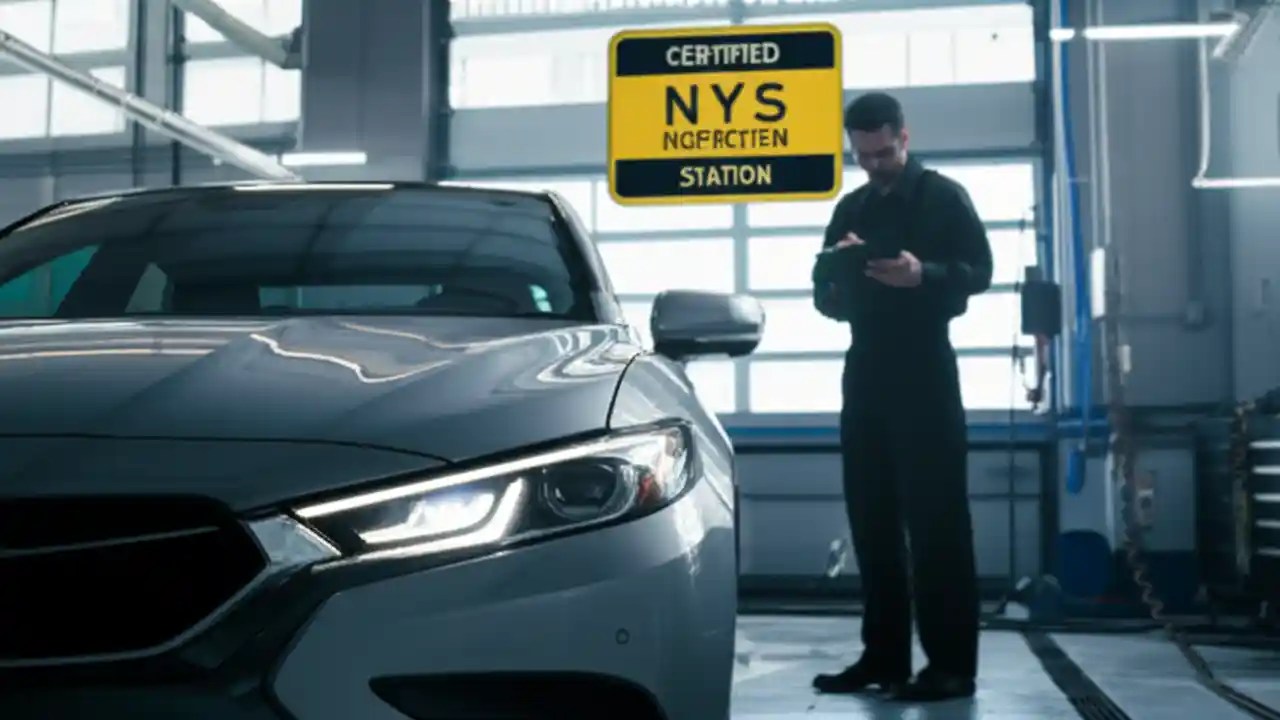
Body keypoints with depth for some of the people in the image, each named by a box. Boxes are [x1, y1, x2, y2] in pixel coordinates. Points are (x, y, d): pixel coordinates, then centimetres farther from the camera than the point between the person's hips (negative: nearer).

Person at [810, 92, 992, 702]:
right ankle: (883, 655, 11)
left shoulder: (942, 196, 2)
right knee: (871, 519, 5)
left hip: (923, 368, -6)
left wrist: (923, 275, -26)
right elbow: (825, 294, 16)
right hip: (865, 369, 6)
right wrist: (837, 273, -8)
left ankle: (951, 663, -5)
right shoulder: (850, 208, 18)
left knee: (936, 519, -7)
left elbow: (979, 269, -8)